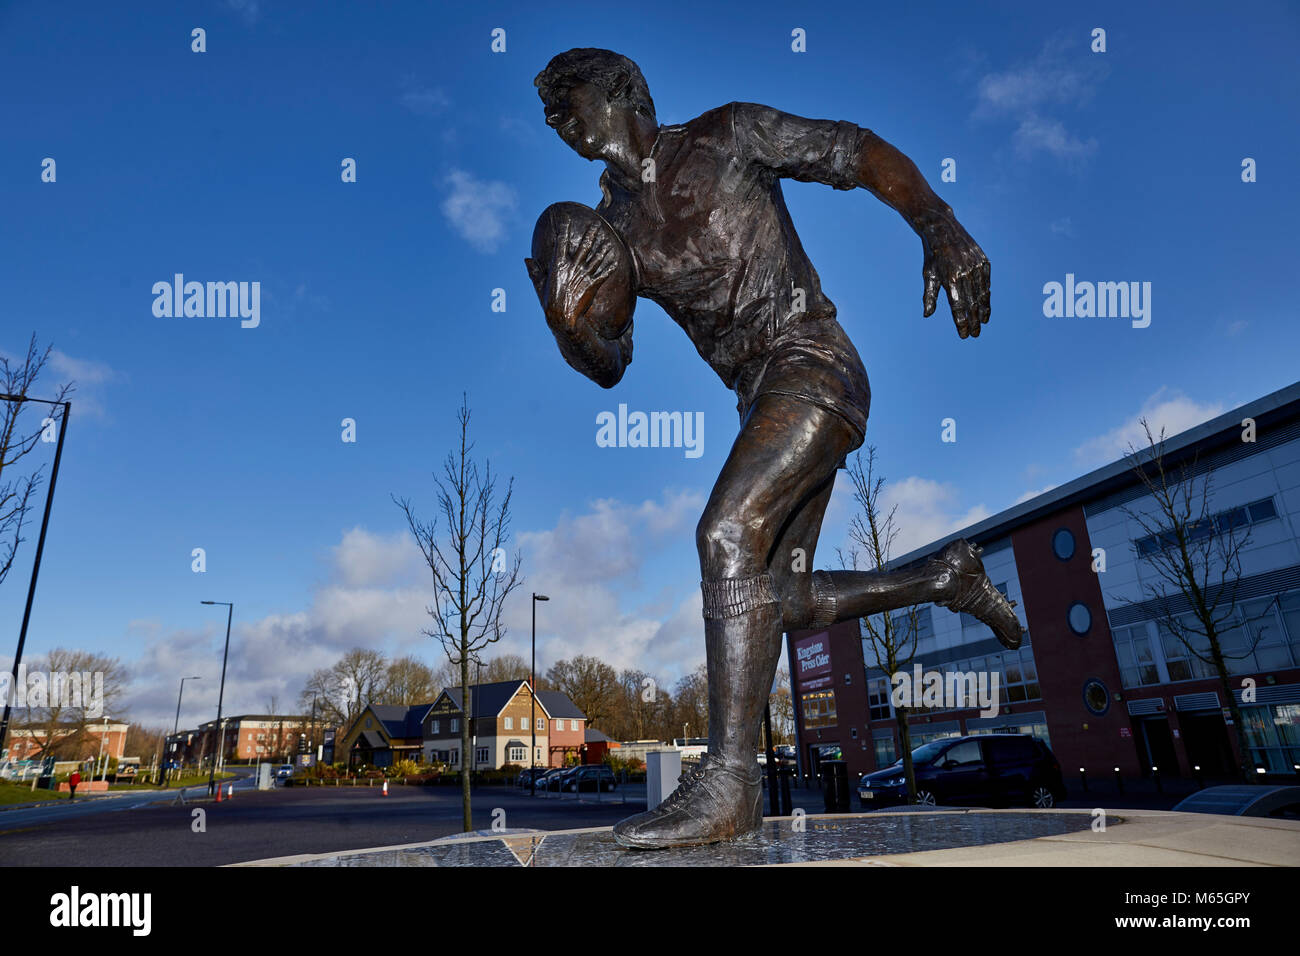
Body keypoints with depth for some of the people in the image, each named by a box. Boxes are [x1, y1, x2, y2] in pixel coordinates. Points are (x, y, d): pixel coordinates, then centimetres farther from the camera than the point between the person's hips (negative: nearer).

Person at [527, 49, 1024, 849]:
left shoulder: (727, 137, 2)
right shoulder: (611, 227, 16)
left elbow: (860, 153, 0)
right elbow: (609, 367, 14)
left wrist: (939, 227, -15)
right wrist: (568, 322, -7)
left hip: (812, 363, -7)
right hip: (763, 401, 8)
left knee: (728, 533, -27)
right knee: (784, 602, 8)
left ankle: (729, 782, -21)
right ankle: (951, 576, 27)